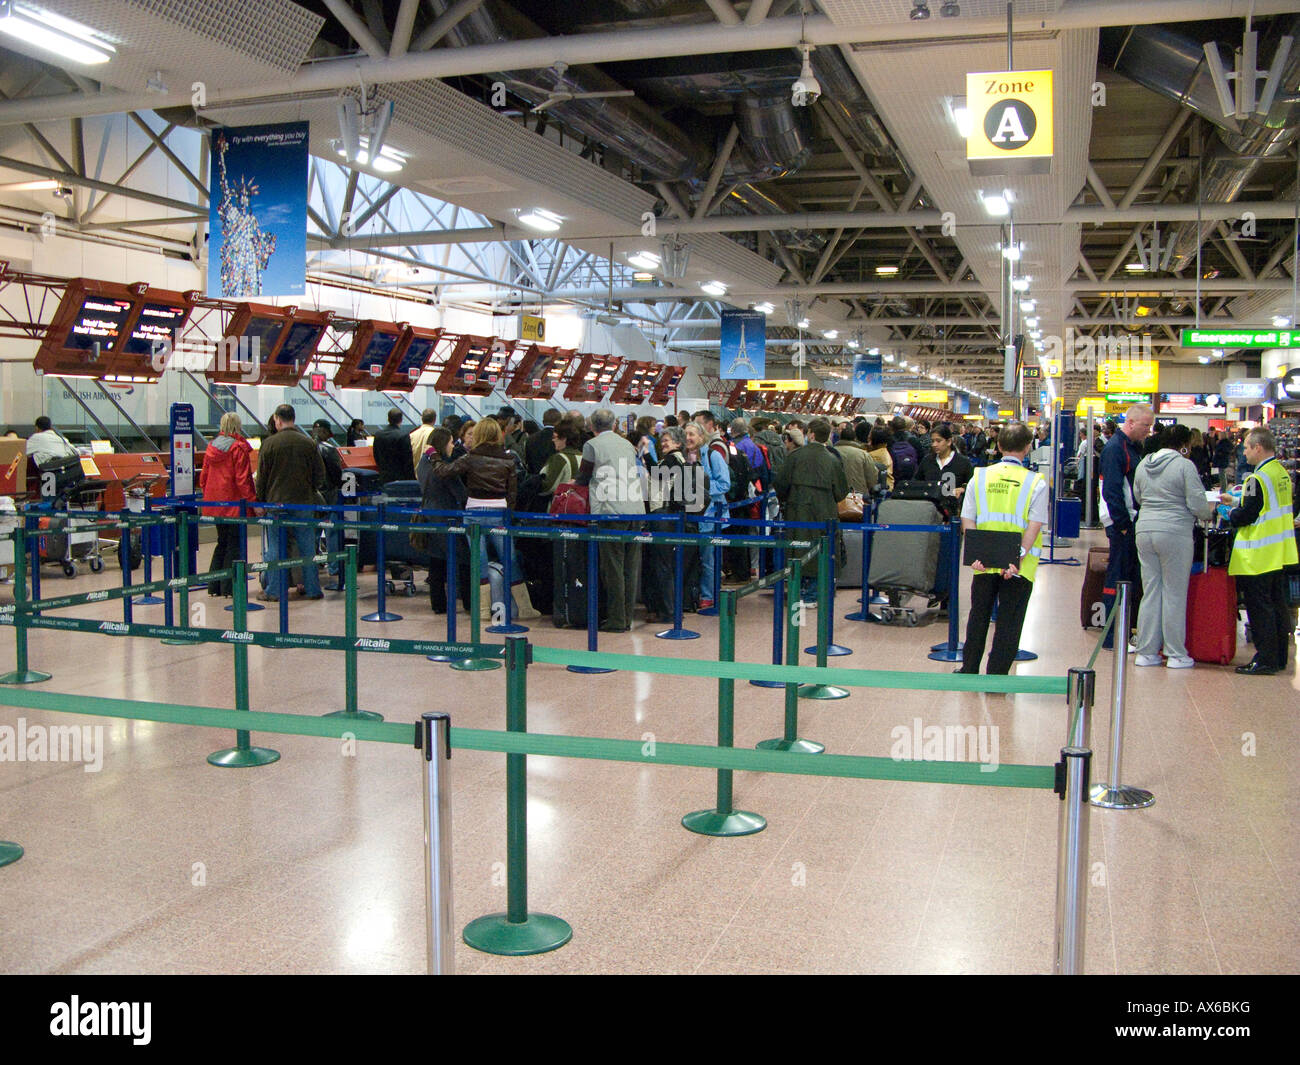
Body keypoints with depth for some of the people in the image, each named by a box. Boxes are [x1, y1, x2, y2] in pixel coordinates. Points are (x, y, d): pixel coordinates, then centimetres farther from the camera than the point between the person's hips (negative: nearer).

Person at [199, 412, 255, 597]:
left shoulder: (211, 447, 10)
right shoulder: (239, 448, -10)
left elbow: (203, 477, 14)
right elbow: (243, 479, -15)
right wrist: (252, 500, -11)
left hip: (214, 505, 7)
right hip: (234, 505, -7)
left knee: (222, 543, 16)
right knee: (234, 545, -1)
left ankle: (214, 587, 18)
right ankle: (228, 588, -1)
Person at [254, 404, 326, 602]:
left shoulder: (269, 443, -5)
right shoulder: (308, 443, 0)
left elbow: (261, 477, -1)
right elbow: (320, 474, 5)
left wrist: (261, 501, 10)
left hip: (276, 503, -2)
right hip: (304, 503, 2)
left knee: (275, 548, 4)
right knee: (307, 547, 7)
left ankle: (272, 590, 7)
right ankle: (312, 589, 10)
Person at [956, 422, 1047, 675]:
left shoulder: (980, 477, 3)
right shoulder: (1036, 483, -5)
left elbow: (967, 520, -2)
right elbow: (1034, 526, -13)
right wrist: (1018, 559, -15)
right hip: (1019, 567, -3)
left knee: (979, 616, 17)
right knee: (1009, 621, 6)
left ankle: (969, 669, 27)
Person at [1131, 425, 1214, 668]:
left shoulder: (1143, 464, 10)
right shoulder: (1185, 465, -8)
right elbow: (1197, 504, -10)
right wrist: (1209, 511, 10)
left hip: (1145, 530, 6)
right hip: (1175, 533, -5)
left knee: (1150, 592, 10)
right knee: (1175, 594, 3)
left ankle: (1146, 652, 13)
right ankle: (1176, 654, 8)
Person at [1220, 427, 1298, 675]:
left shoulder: (1258, 478, -19)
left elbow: (1248, 515, -19)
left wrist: (1231, 514, 1)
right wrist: (1236, 502, 18)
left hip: (1258, 558, -9)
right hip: (1280, 552, 9)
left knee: (1258, 607, -3)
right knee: (1277, 604, 14)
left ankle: (1265, 660, 0)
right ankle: (1279, 658, 22)